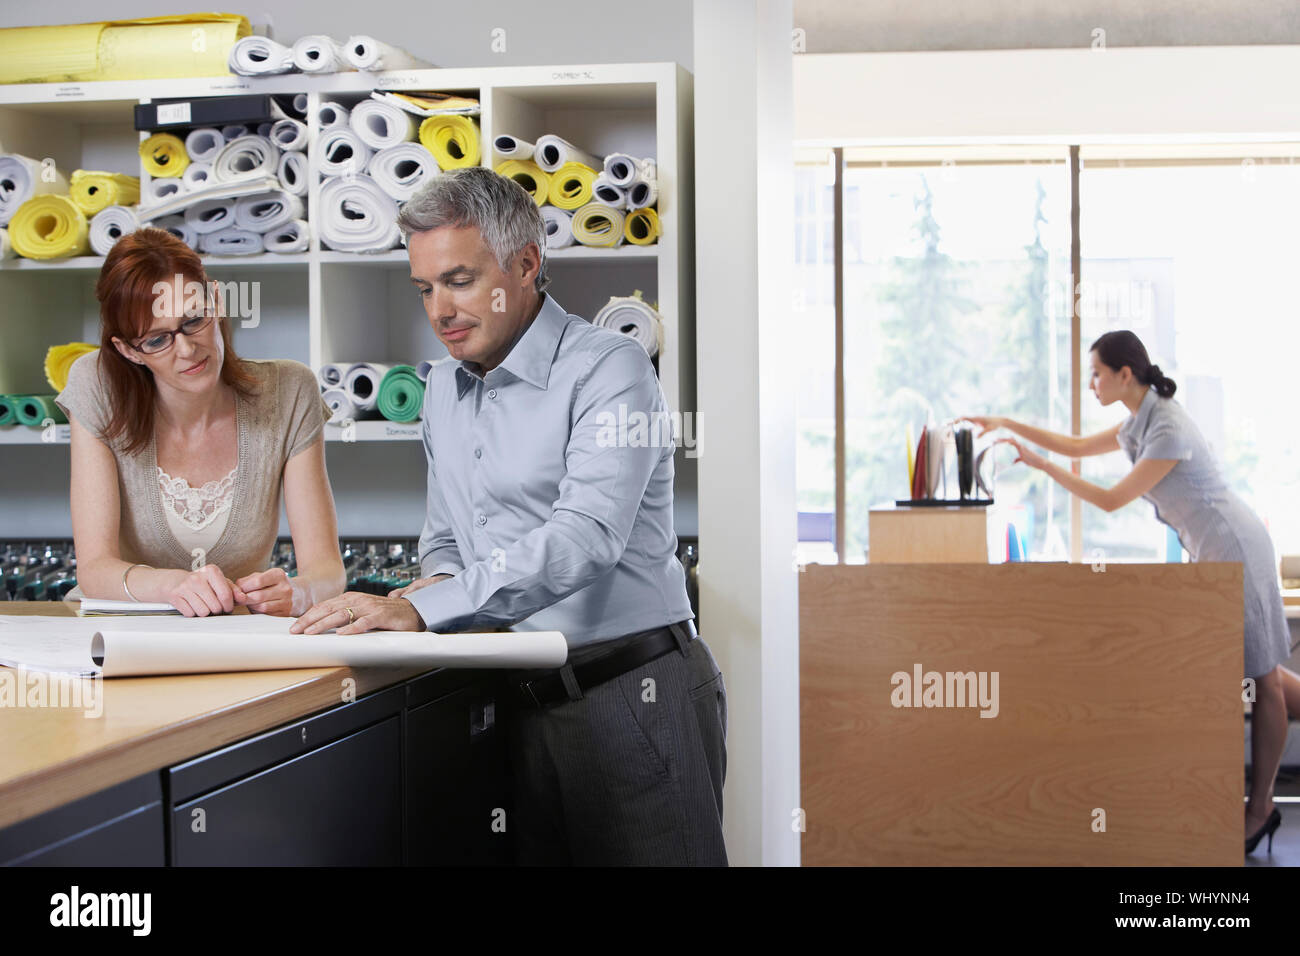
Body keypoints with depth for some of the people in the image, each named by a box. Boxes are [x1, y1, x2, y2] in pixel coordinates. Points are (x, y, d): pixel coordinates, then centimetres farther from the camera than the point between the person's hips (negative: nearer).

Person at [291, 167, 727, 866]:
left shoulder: (608, 370, -12)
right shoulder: (444, 393, 14)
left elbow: (587, 536, -25)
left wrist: (424, 611, -31)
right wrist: (438, 581, -1)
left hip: (631, 695, -6)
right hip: (518, 703, 7)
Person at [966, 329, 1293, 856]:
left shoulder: (1168, 431, -21)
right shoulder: (1138, 423, 8)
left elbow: (1111, 500, -17)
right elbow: (1079, 445, 21)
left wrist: (1040, 464, -13)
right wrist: (1007, 424, 17)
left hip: (1234, 548, -10)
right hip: (1214, 553, 10)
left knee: (1263, 676, -1)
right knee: (1260, 670, 12)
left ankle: (1260, 807, 4)